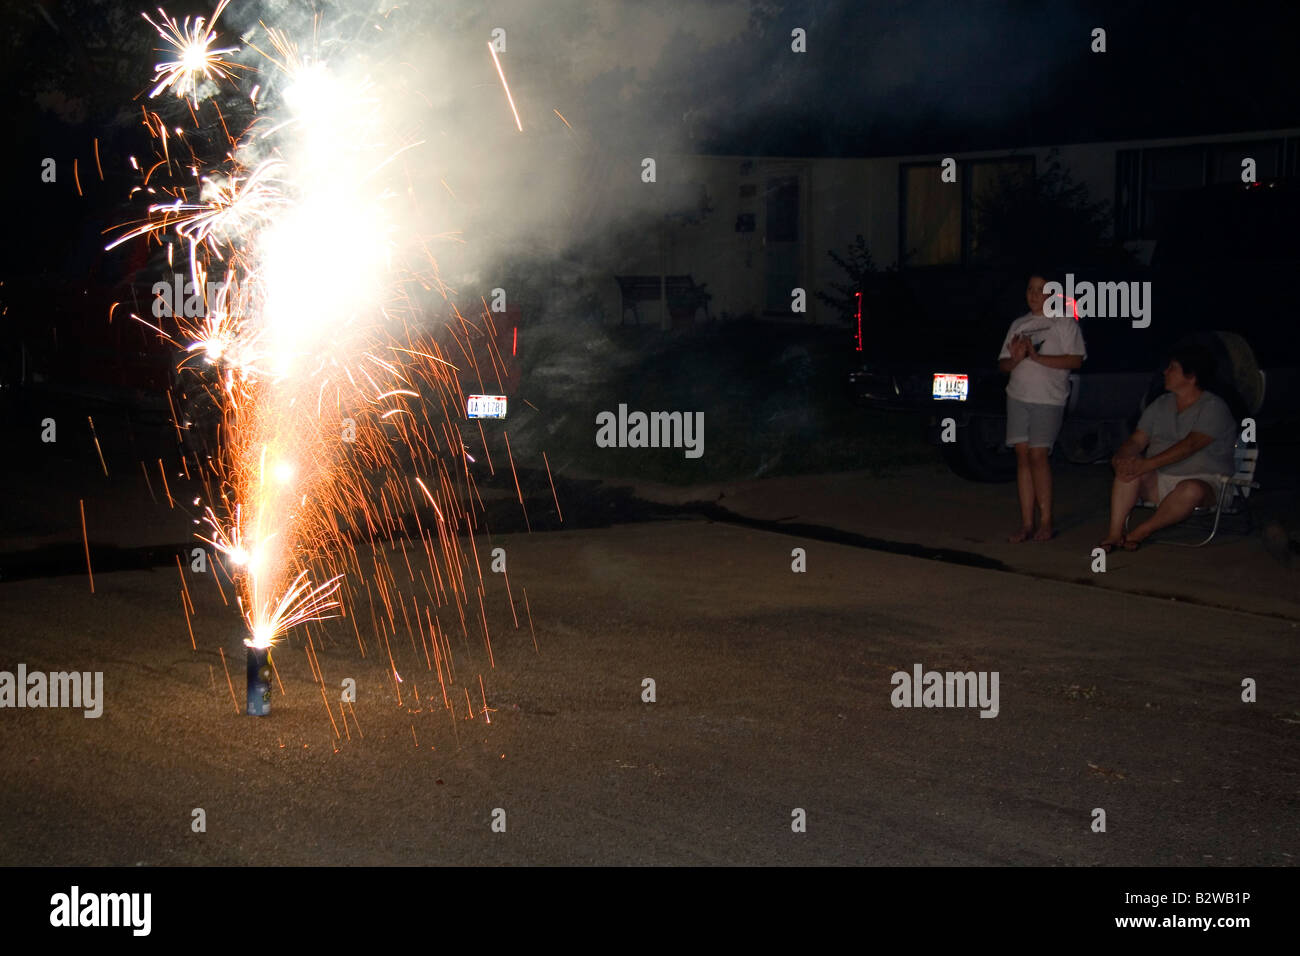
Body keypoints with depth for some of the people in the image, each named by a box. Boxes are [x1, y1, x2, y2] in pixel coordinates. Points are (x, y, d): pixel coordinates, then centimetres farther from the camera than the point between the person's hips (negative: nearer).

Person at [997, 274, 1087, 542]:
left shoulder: (1064, 322, 2)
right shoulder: (1019, 325, 18)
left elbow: (1075, 360, -9)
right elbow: (1002, 364, 17)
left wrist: (1037, 357, -14)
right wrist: (1016, 358, -6)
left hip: (1048, 399, -5)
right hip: (1018, 396, 5)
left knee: (1037, 455, -11)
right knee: (1022, 455, 1)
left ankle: (1045, 522, -4)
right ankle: (1026, 524, 2)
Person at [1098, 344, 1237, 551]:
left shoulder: (1213, 408, -8)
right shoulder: (1161, 405, 14)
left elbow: (1190, 445, -23)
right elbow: (1137, 440, 7)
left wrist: (1148, 464, -33)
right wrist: (1121, 457, -18)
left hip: (1204, 481, -5)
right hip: (1160, 481, 6)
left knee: (1191, 490, -40)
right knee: (1127, 470, -23)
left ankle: (1142, 531, -21)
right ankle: (1114, 533, -29)